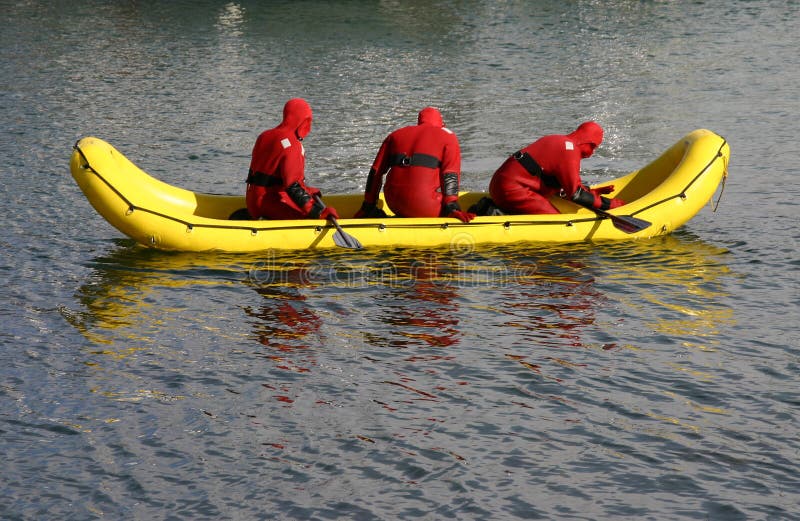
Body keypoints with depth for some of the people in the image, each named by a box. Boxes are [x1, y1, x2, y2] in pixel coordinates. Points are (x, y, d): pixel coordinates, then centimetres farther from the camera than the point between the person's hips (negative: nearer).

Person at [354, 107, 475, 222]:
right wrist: (452, 208, -9)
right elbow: (451, 174, -3)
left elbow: (376, 172, 21)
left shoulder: (396, 135, 23)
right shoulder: (447, 136, 12)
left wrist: (367, 207, 25)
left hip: (394, 203, 6)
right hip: (425, 204, -6)